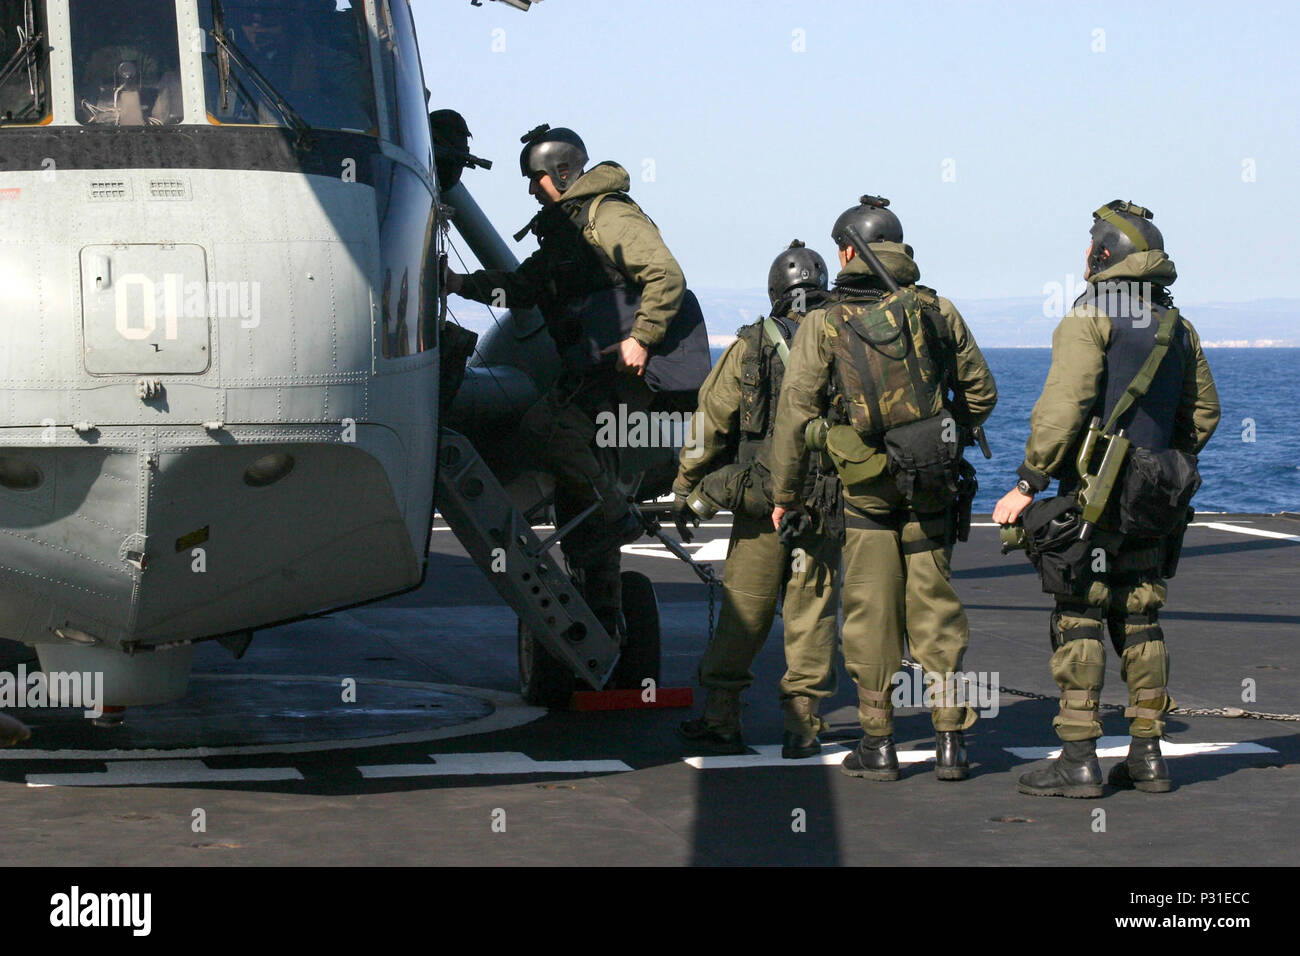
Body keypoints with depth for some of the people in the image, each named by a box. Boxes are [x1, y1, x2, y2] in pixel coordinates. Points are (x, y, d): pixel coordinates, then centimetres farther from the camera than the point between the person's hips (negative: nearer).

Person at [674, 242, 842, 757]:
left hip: (760, 501, -1)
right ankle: (803, 727, 4)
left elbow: (710, 421, 1)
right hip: (826, 500, 1)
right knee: (812, 611, 5)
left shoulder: (750, 348, -1)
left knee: (743, 610, 6)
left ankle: (720, 719, 10)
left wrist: (685, 491, 10)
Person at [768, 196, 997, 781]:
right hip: (932, 486, 2)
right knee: (933, 602, 8)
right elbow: (980, 393, 11)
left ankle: (878, 743, 6)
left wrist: (784, 493, 4)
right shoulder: (937, 311, 4)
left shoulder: (824, 324, -3)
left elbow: (795, 412, -4)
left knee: (870, 610, 5)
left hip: (866, 486, -2)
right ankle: (950, 740, 7)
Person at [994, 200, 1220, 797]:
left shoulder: (1091, 316, -11)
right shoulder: (1175, 326, 12)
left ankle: (1078, 761, -6)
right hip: (1152, 501, 7)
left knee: (1078, 623, -4)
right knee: (1139, 622, 12)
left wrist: (1027, 483, -14)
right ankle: (1147, 756, 13)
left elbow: (1063, 406, -18)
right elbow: (1203, 412, 21)